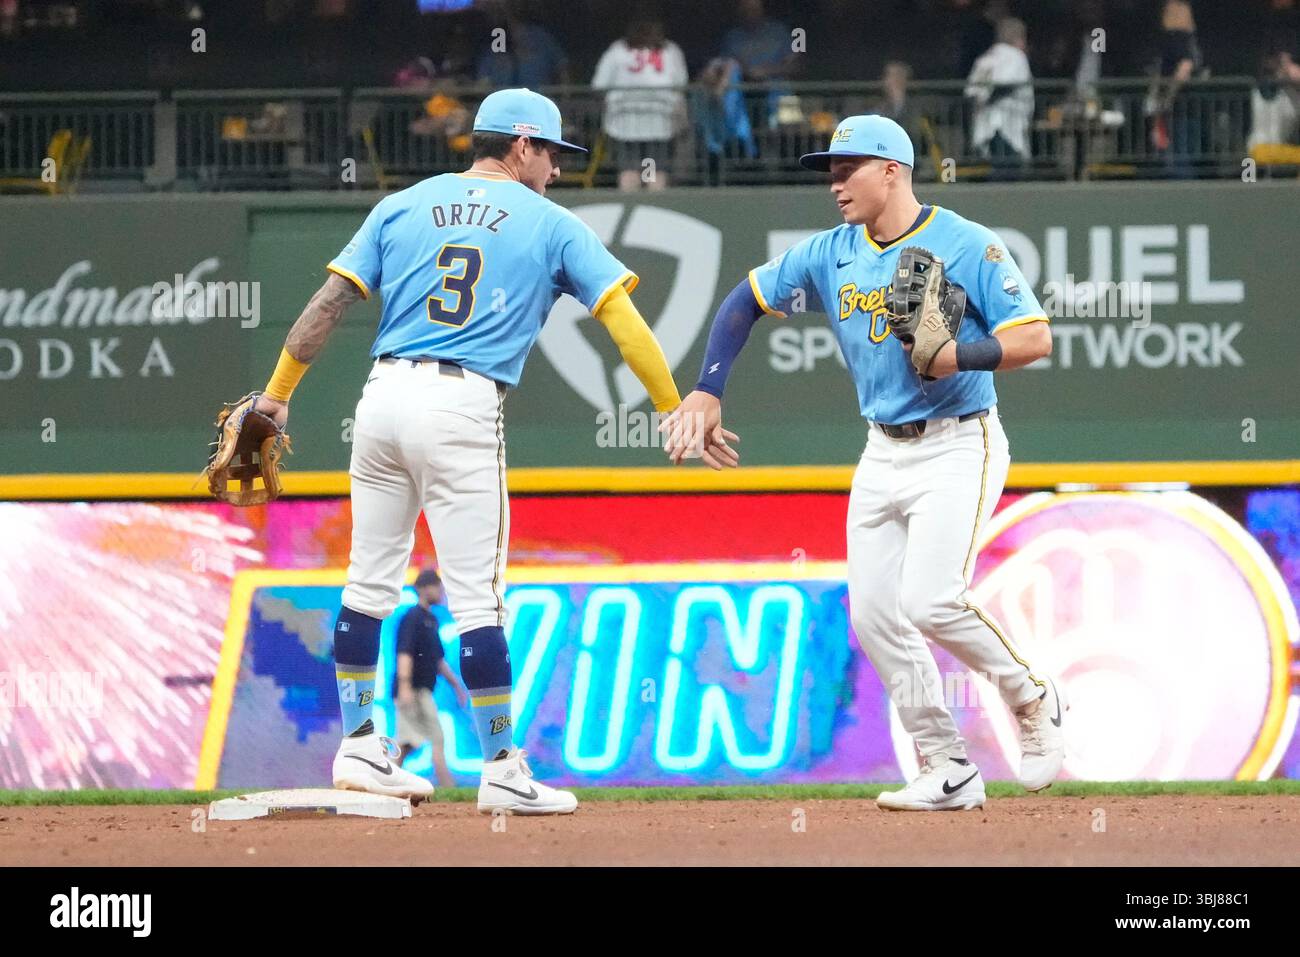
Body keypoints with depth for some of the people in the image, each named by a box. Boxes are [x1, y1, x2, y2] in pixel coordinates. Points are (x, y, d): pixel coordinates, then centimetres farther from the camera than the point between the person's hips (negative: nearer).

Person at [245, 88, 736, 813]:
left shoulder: (403, 207, 14)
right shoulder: (551, 225, 6)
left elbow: (330, 300, 7)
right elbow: (624, 319, 0)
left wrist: (277, 394, 10)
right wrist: (675, 414, 3)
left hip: (385, 396, 4)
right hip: (463, 409, -4)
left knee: (370, 583, 15)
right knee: (478, 597, -3)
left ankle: (359, 747, 20)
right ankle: (502, 772, -2)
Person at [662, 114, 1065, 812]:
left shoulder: (966, 246, -12)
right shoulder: (830, 255, 5)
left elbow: (1035, 337, -15)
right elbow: (746, 301, 12)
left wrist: (958, 355, -29)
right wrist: (707, 391, 0)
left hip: (958, 447, -7)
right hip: (882, 453, 7)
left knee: (931, 601, -21)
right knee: (873, 615, -1)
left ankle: (1030, 697, 5)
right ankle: (948, 771, 6)